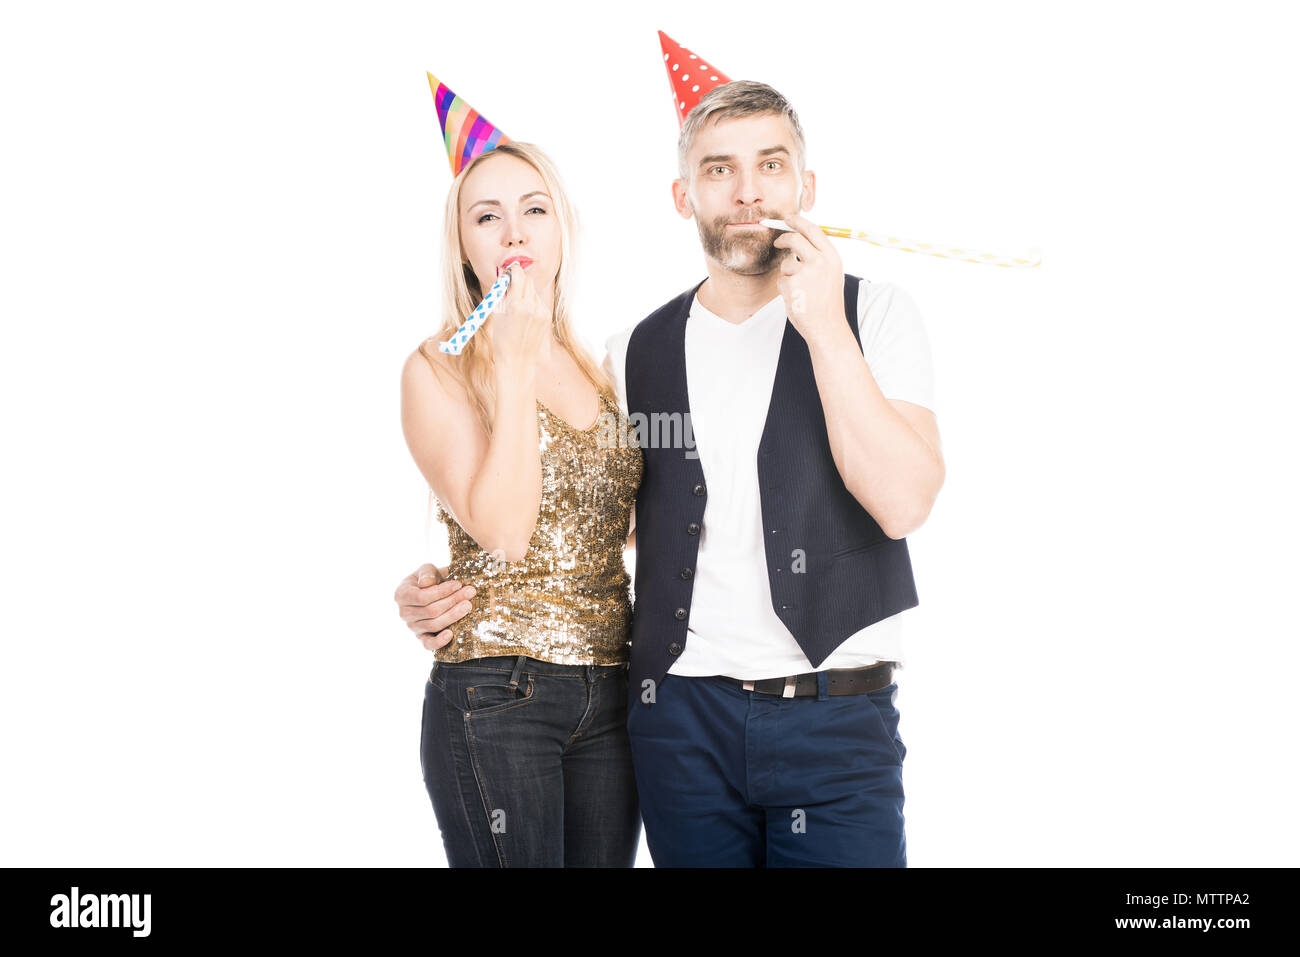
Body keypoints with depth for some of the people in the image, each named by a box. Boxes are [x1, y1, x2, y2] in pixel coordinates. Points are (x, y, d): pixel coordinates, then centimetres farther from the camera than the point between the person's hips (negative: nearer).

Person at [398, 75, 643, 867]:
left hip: (611, 695, 5)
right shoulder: (438, 369, -3)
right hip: (494, 698, -5)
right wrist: (515, 362, -16)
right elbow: (502, 529, -17)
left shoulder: (600, 368, 12)